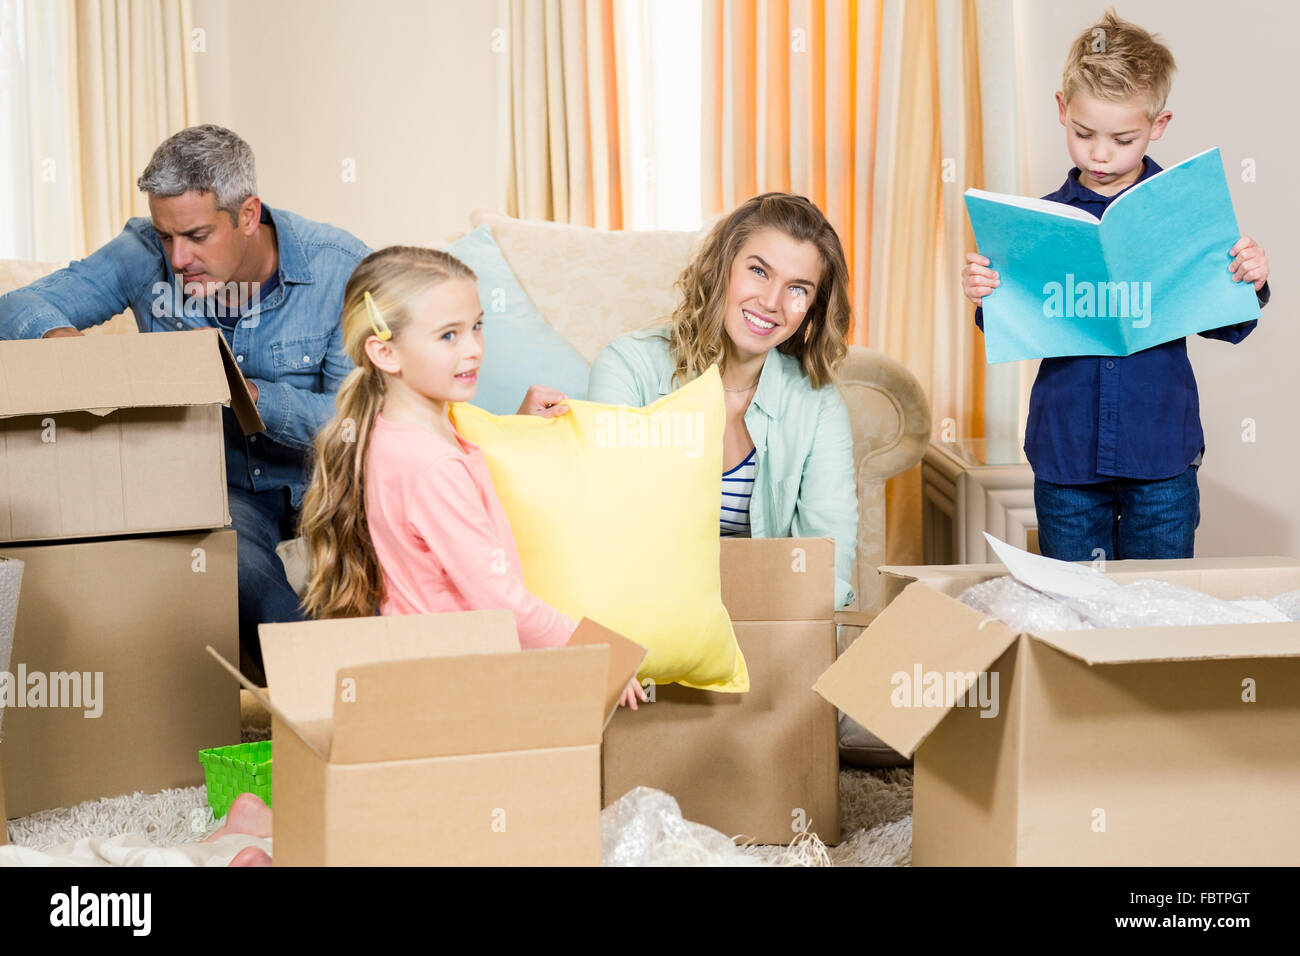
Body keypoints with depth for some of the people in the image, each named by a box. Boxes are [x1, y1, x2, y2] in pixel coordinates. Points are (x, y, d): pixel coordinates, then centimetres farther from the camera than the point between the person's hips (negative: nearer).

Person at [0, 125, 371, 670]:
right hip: (217, 482, 1)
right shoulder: (144, 255, -9)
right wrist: (59, 337, -33)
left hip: (320, 476, 0)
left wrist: (249, 394, -32)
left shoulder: (341, 266, -15)